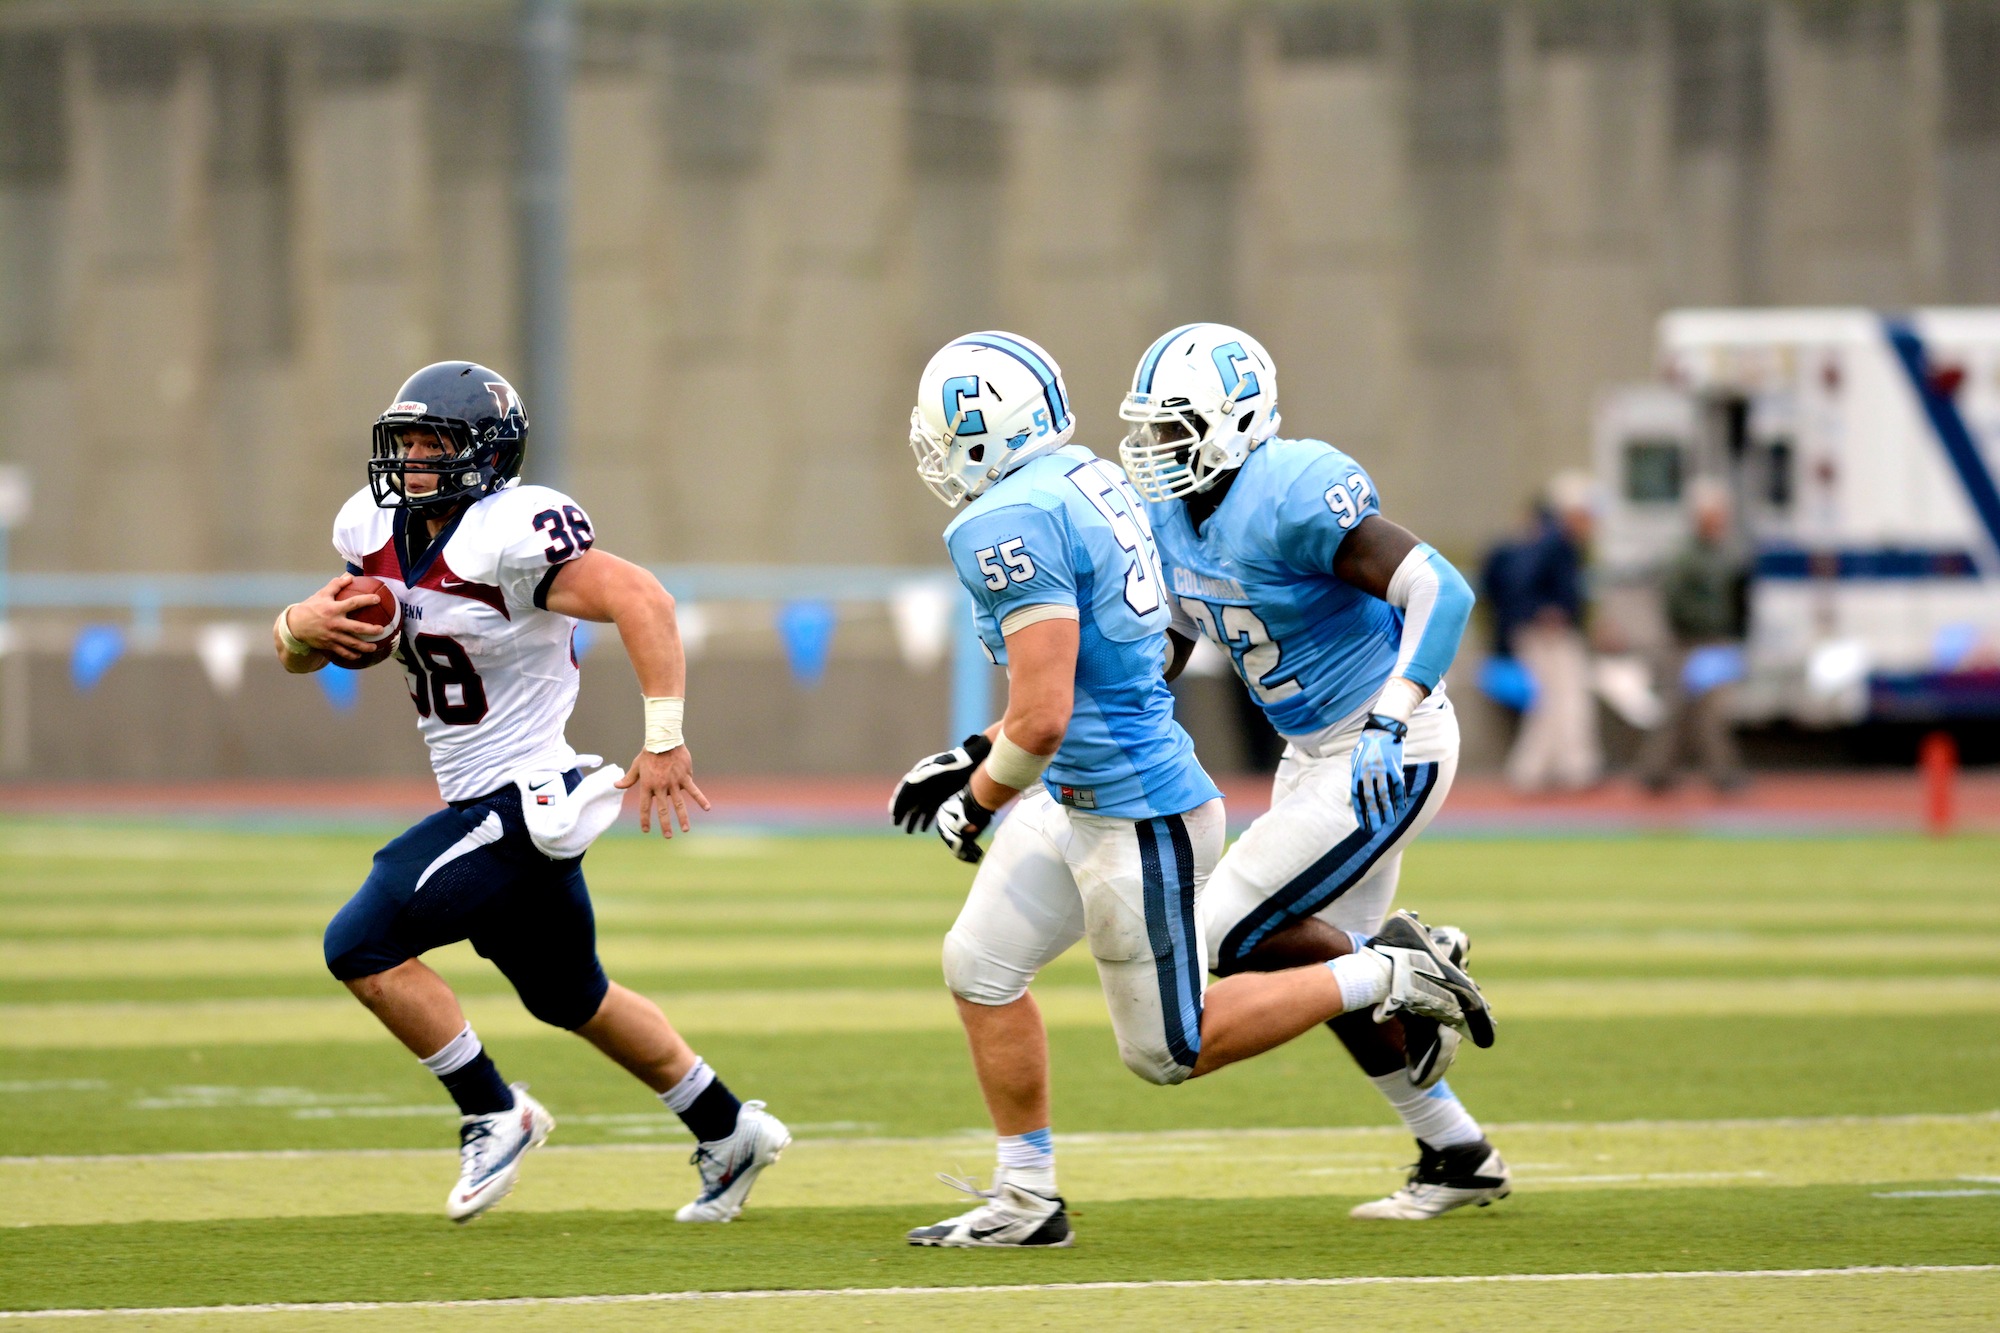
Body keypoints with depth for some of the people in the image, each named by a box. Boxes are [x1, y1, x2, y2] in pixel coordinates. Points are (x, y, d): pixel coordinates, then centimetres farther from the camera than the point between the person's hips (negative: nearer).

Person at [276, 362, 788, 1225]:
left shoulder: (507, 536, -22)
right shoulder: (379, 530, 4)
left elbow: (640, 600, -30)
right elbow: (295, 651, 12)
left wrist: (664, 740, -33)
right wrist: (305, 625, -13)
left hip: (522, 804, -9)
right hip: (480, 804, 9)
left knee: (363, 944, -14)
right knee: (569, 997, 21)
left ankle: (494, 1116, 0)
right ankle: (729, 1133, 34)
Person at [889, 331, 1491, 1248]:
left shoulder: (1012, 529, -23)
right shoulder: (1086, 484, 8)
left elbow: (1043, 719, -26)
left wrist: (977, 805, -8)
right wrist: (974, 760, 18)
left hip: (1137, 818, -10)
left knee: (1169, 1052, 4)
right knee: (979, 968, 10)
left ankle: (1380, 977, 10)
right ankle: (1025, 1202, 17)